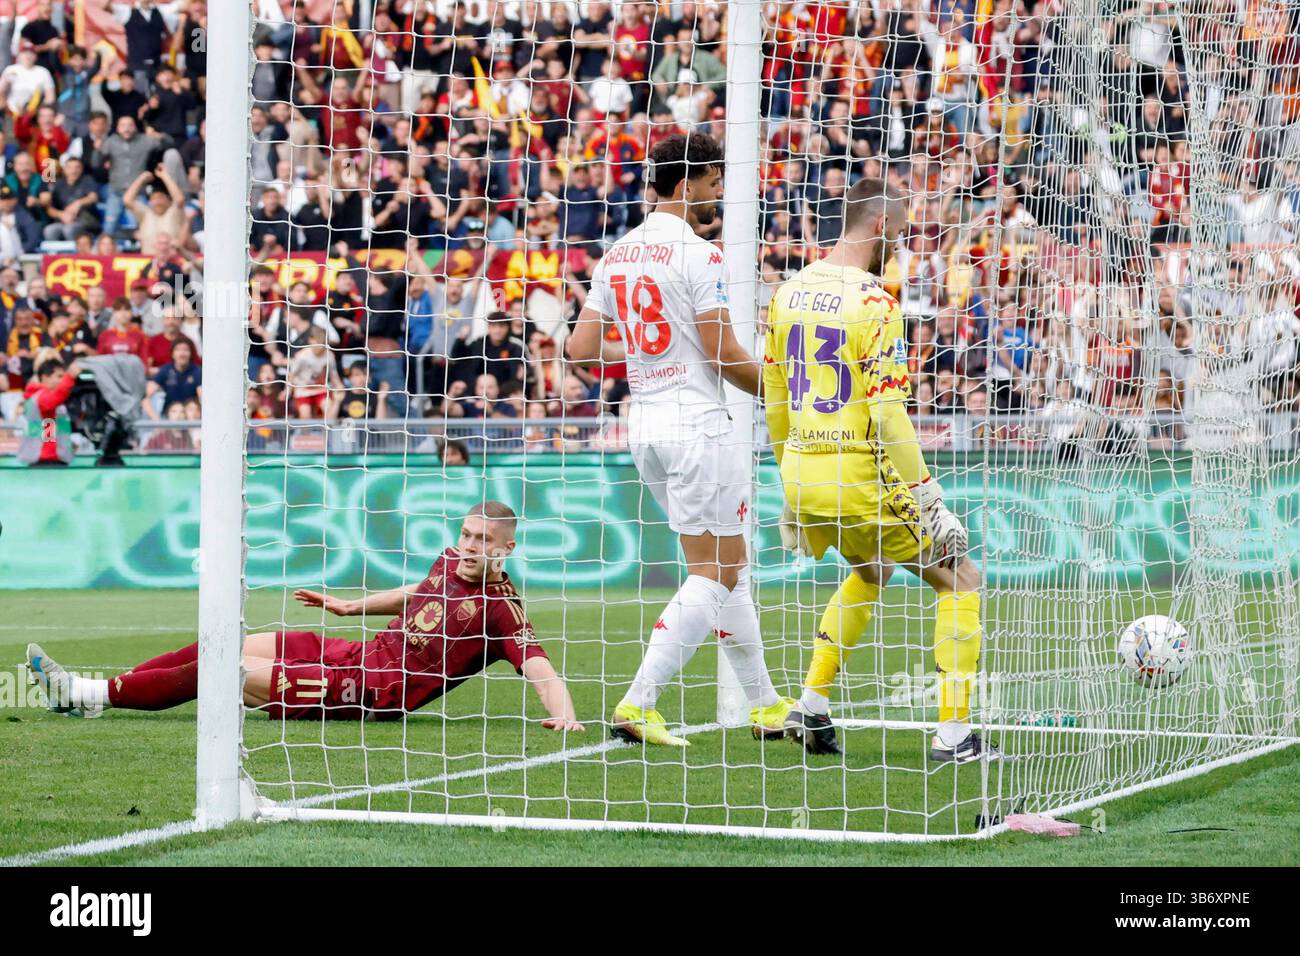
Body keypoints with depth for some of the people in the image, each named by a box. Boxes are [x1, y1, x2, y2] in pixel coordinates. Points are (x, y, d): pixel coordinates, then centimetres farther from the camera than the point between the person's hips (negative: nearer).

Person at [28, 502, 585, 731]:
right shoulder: (450, 562, 9)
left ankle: (95, 695, -5)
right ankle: (88, 692, 7)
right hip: (356, 654, 8)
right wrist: (350, 606, 34)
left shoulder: (500, 605, -16)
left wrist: (564, 717, -41)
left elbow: (540, 668, -24)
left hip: (367, 691, -8)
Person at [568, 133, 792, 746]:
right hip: (697, 425, -9)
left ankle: (764, 703, 21)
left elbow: (581, 347, 10)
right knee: (715, 572, -4)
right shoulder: (698, 255, -13)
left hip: (644, 424, 9)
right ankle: (637, 705, -12)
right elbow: (724, 355, -14)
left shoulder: (617, 255, 10)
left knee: (727, 565, 16)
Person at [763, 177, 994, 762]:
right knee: (959, 580, 7)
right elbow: (887, 414, -19)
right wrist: (925, 494, -14)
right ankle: (952, 734, 1)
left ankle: (811, 708, 25)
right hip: (859, 479, -8)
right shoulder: (873, 303, -15)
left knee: (869, 574, 32)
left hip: (803, 475, 8)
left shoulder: (789, 293, 8)